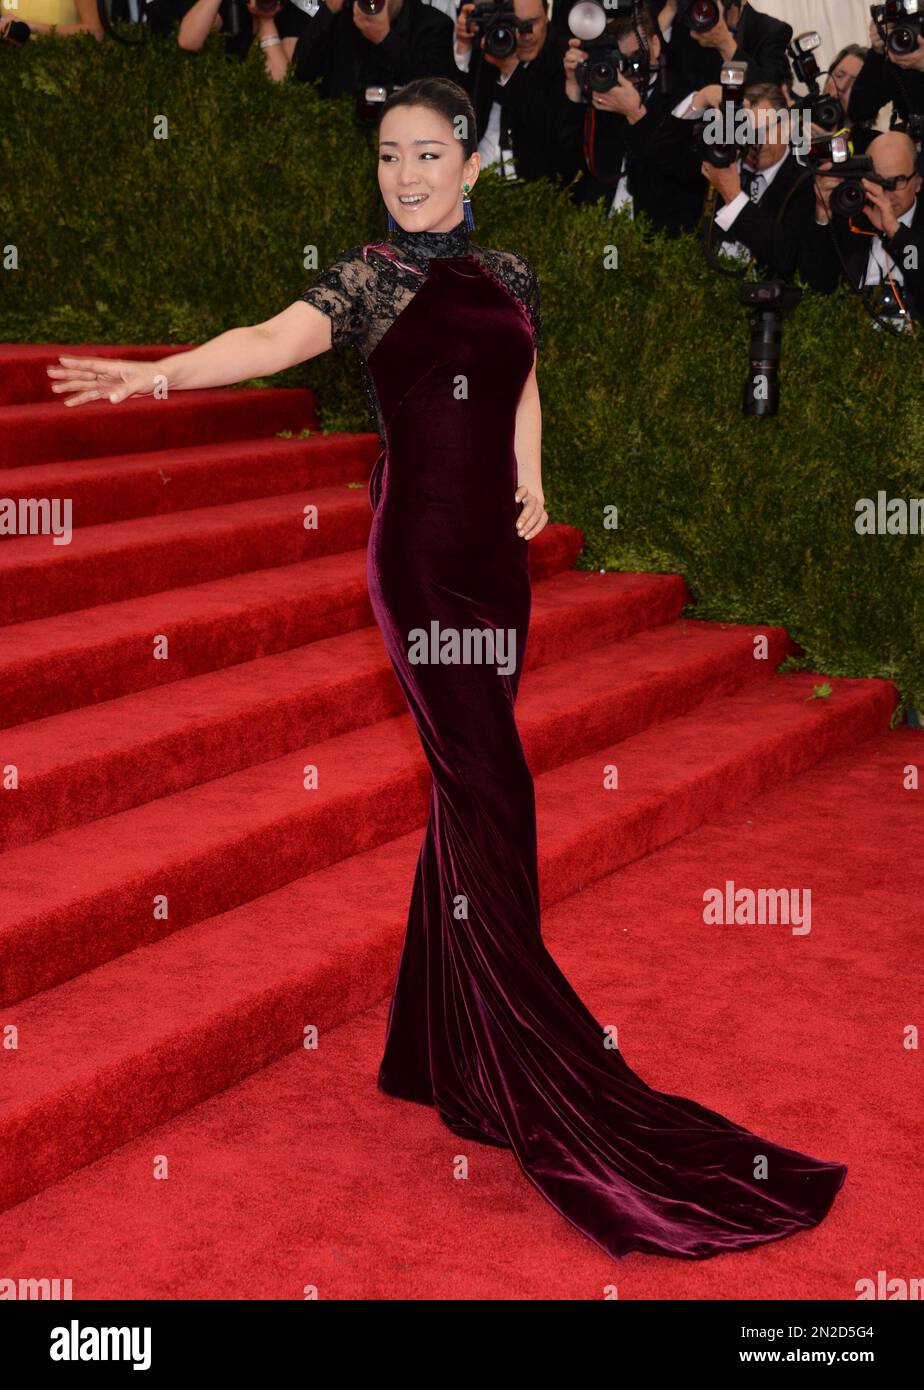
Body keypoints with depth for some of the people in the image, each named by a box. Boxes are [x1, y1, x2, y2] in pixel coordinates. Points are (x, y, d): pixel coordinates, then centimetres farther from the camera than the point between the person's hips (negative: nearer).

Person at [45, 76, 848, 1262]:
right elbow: (278, 338, -17)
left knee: (469, 788, 9)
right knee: (488, 793, -9)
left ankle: (447, 1051, 22)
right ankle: (549, 1098, -4)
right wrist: (153, 374, -33)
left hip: (496, 551, 6)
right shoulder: (366, 276, -1)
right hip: (418, 550, -6)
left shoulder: (511, 276, 14)